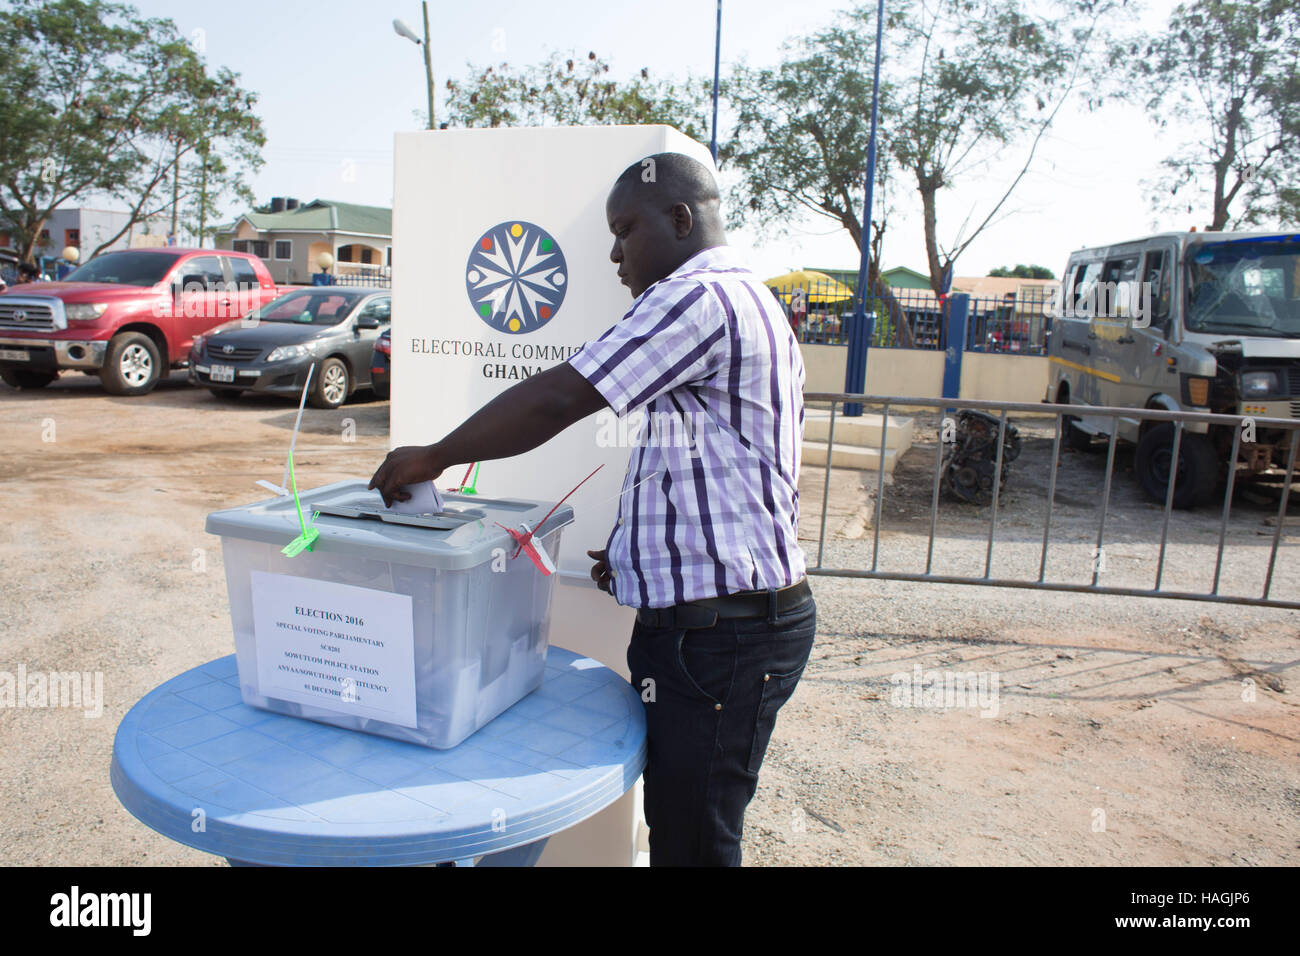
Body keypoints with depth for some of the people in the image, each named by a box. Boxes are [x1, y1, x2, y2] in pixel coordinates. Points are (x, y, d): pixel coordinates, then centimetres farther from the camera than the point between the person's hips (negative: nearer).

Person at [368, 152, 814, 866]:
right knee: (678, 825, 19)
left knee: (690, 843, 2)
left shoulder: (697, 297, -14)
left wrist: (432, 457, -6)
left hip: (716, 635, -11)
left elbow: (553, 400, -20)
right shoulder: (753, 305, 20)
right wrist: (641, 550, 14)